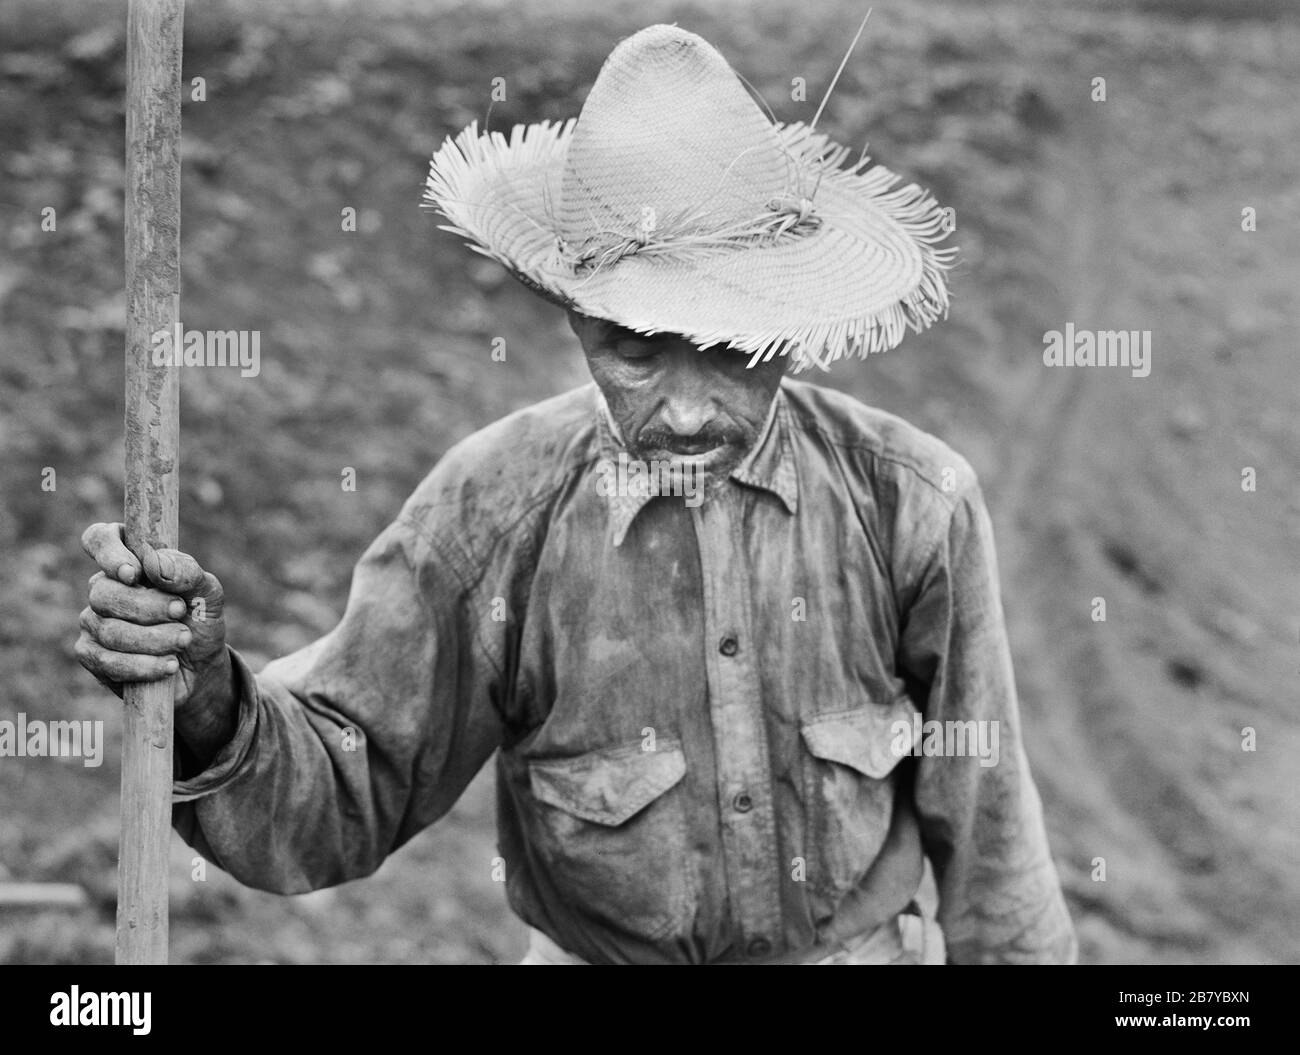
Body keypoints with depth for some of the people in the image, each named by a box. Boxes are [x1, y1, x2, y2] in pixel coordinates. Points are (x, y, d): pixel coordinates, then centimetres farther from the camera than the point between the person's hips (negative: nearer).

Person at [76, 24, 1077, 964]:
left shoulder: (909, 500, -15)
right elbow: (339, 806, -13)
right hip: (598, 954, 0)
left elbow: (982, 827, -4)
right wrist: (208, 705, -31)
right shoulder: (487, 517, -16)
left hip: (876, 947, 0)